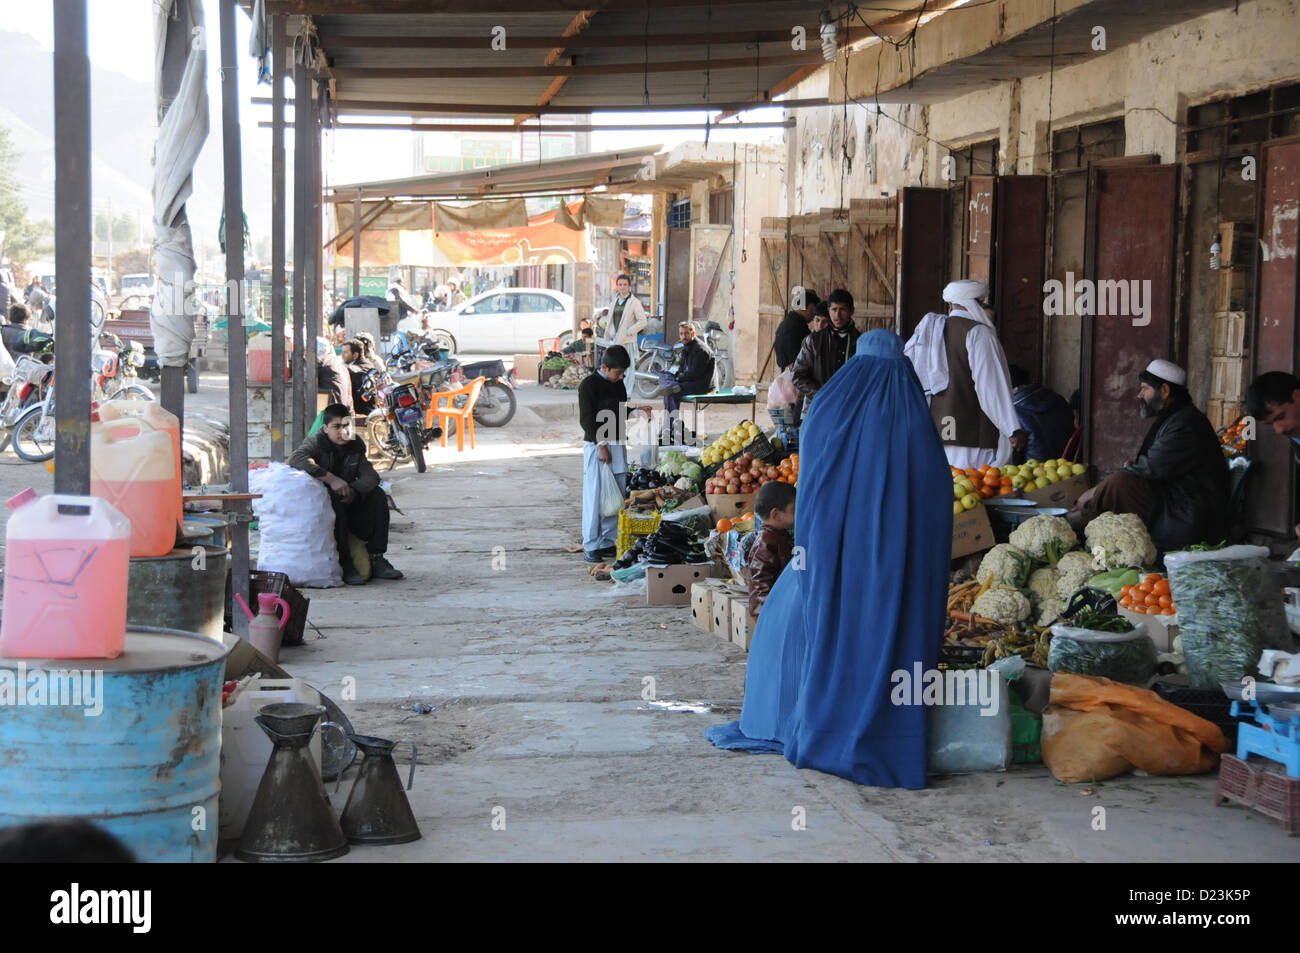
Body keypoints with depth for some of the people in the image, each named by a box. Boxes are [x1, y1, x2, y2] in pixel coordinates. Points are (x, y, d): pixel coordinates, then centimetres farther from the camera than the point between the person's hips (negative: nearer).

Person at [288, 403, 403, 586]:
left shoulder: (356, 445, 5)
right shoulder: (317, 443, -11)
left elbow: (370, 476, -5)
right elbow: (296, 459, -33)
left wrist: (353, 489, -28)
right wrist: (330, 478, -39)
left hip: (348, 502, 6)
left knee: (378, 495, -13)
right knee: (335, 500, -36)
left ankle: (376, 559, -15)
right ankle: (345, 565, -35)